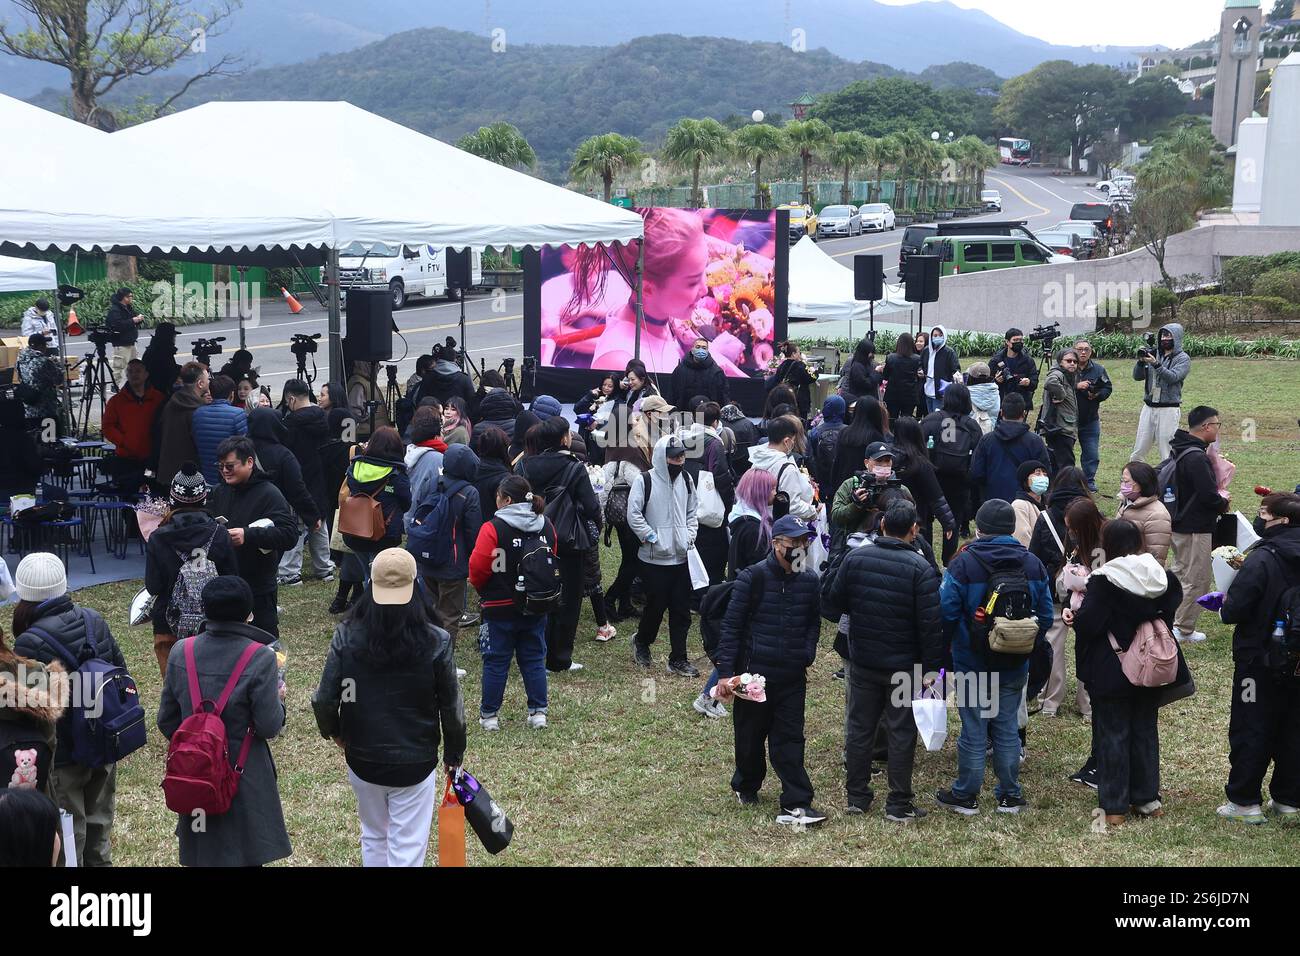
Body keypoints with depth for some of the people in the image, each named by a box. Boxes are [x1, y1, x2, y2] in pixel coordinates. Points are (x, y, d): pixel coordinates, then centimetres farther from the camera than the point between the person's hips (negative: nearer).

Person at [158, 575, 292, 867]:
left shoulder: (180, 652, -2)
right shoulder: (259, 658, -16)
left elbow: (166, 721, 5)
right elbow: (268, 726, -14)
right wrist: (278, 700, 5)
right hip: (245, 776, -4)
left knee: (202, 855, 15)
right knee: (246, 855, 6)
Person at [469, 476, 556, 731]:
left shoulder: (493, 528, -18)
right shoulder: (546, 526, 0)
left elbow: (477, 569, -16)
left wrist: (482, 590, 5)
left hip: (500, 607, -4)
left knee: (496, 662, 6)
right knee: (534, 659, 14)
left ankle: (489, 715, 13)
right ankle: (538, 712, 15)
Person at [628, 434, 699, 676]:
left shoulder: (686, 481, 9)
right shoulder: (644, 481, -9)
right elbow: (634, 515, -11)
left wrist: (689, 537, 3)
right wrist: (653, 538, -13)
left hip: (681, 557, 5)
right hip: (654, 558, -5)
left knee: (681, 610, 5)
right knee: (656, 605, 4)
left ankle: (678, 659, 12)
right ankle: (642, 641, 32)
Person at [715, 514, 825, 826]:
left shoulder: (808, 580, 4)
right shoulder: (752, 578, -11)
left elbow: (814, 620, 20)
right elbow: (731, 626, -10)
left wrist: (808, 651, 2)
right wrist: (725, 673, -14)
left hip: (793, 676, 3)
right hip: (754, 673, -3)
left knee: (790, 739, 0)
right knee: (750, 736, 12)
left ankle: (796, 804, -1)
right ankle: (747, 786, 36)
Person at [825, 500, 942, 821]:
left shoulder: (854, 557, -5)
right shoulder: (920, 568, -15)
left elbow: (832, 604, 2)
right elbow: (930, 623, -16)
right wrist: (931, 668, -9)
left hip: (862, 661, 3)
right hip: (904, 666, -3)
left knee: (859, 727, 15)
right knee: (901, 733, 6)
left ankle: (857, 796, 23)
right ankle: (898, 804, 11)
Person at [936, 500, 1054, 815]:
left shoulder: (963, 563, -16)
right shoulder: (1033, 564, -3)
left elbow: (946, 614, -16)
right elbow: (1046, 617, 1)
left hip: (972, 663, -3)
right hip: (1015, 665, 3)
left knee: (973, 729, 6)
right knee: (1007, 727, 14)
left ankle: (966, 796, 18)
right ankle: (1010, 796, 21)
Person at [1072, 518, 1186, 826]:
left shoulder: (1102, 580, -18)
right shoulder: (1162, 577, -2)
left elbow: (1088, 624, -19)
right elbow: (1170, 615, 8)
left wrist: (1075, 616, 0)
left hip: (1111, 671, -5)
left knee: (1113, 734, 4)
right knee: (1145, 731, 17)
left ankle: (1114, 806, 7)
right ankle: (1147, 798, 23)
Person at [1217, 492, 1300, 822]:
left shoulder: (1261, 559, -21)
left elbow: (1234, 610, -23)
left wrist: (1226, 605, -3)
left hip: (1260, 659, -6)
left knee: (1250, 731, 4)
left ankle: (1244, 801, 8)